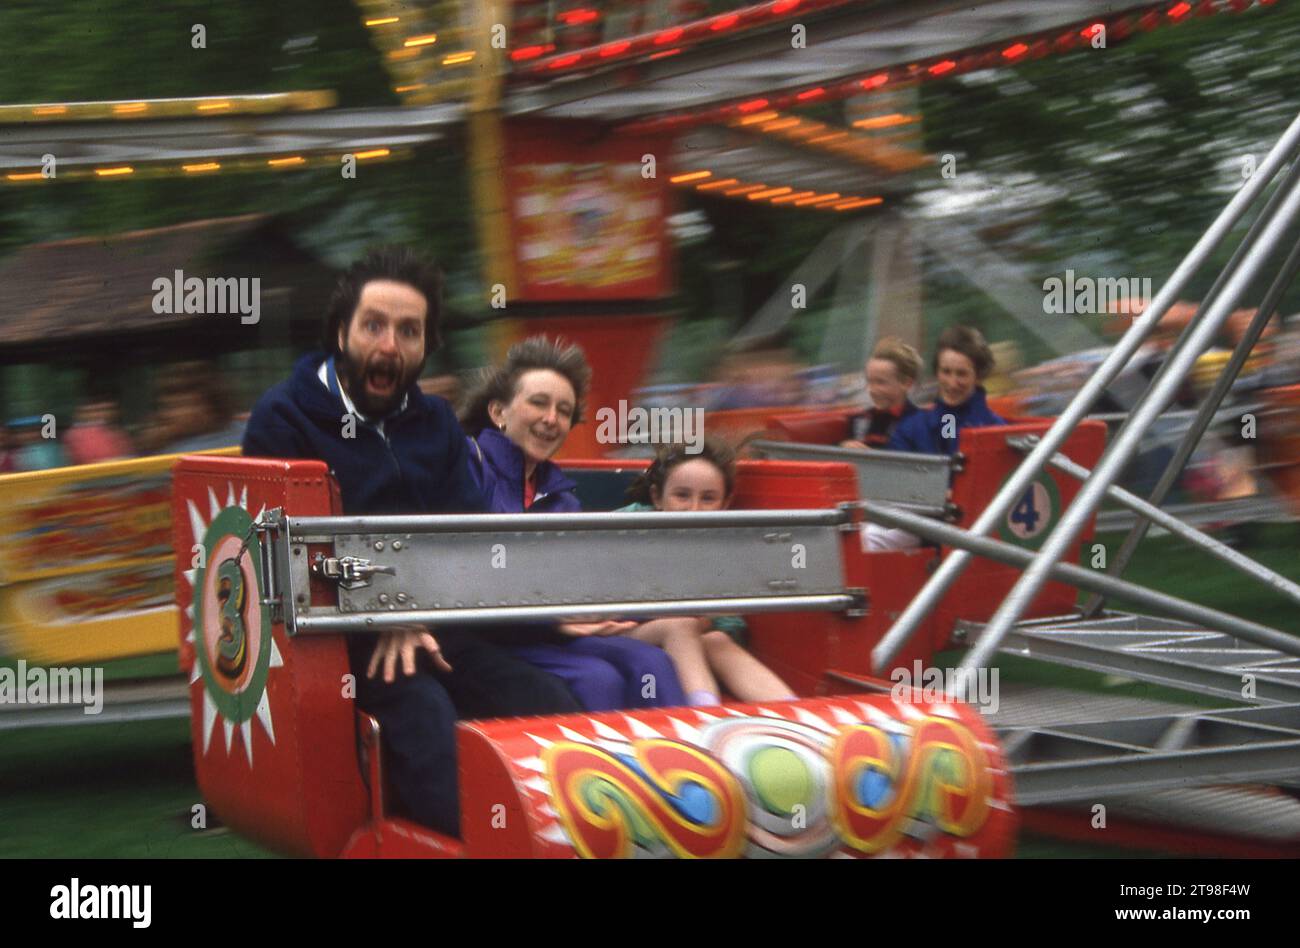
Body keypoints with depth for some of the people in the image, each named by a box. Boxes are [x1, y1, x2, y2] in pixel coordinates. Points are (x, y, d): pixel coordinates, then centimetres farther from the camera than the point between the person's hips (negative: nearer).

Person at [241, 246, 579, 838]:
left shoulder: (435, 423, 15)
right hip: (338, 632, -5)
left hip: (433, 623, 5)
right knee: (424, 714, -34)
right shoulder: (282, 420, -1)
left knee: (551, 706, -17)